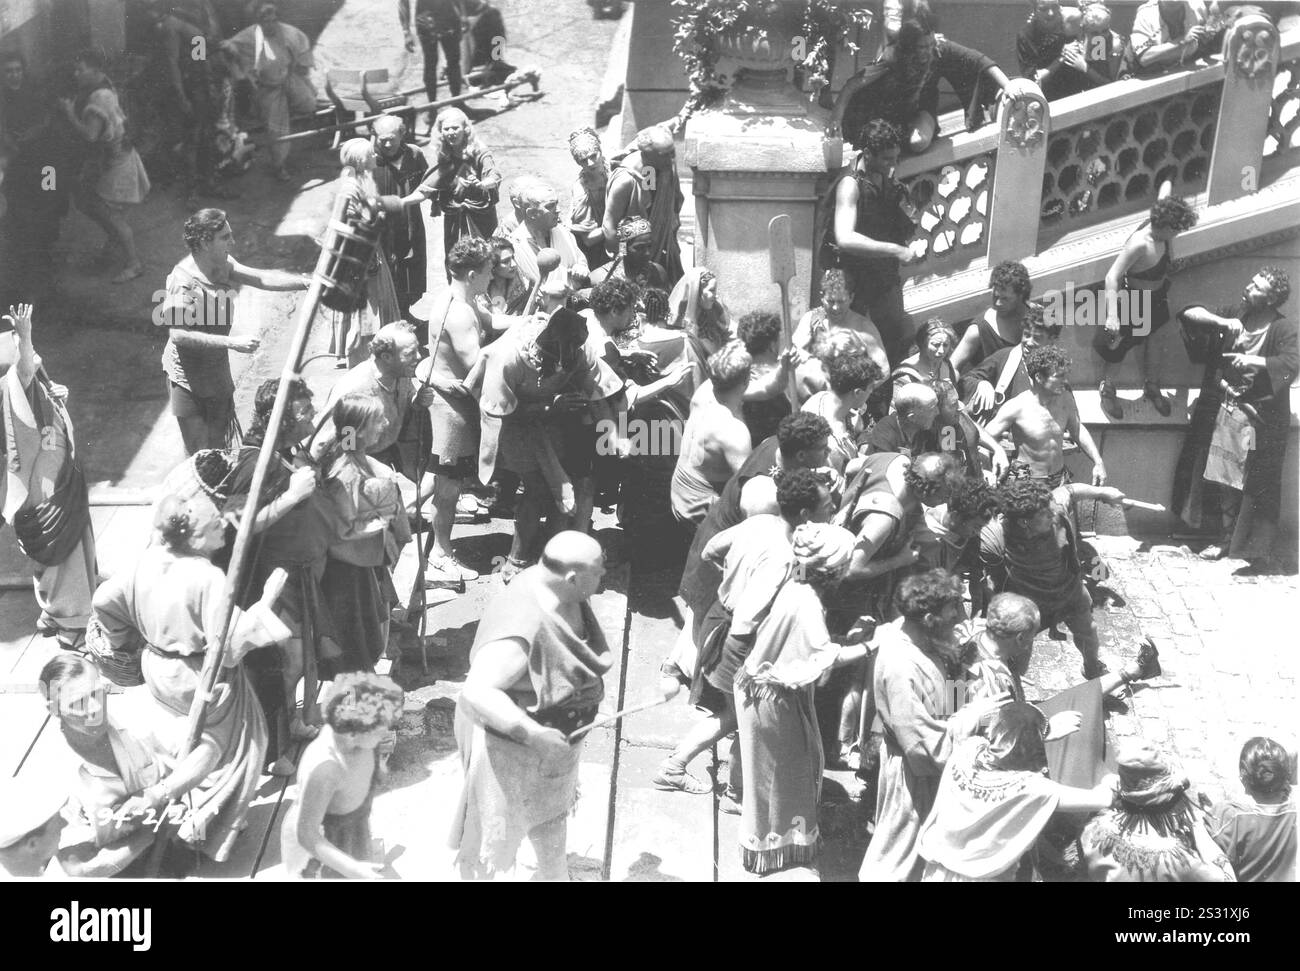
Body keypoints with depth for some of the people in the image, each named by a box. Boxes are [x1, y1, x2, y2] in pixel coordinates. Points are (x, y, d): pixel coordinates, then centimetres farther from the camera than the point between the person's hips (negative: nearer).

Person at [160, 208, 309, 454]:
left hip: (218, 373, 8)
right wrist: (232, 343, -32)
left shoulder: (223, 265, -1)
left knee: (218, 447, 18)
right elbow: (178, 334, -28)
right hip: (189, 378, -8)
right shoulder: (184, 281, -25)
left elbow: (263, 279, -2)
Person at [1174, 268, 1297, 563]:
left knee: (1252, 483, -3)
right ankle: (1225, 537, 20)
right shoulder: (1233, 315, 7)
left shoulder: (1283, 328, -8)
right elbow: (1188, 313, 2)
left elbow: (1291, 363, -22)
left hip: (1259, 416, -5)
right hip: (1222, 410, 5)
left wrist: (1253, 362, -31)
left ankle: (1251, 544, 6)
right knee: (1223, 477, 9)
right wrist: (1221, 323, -15)